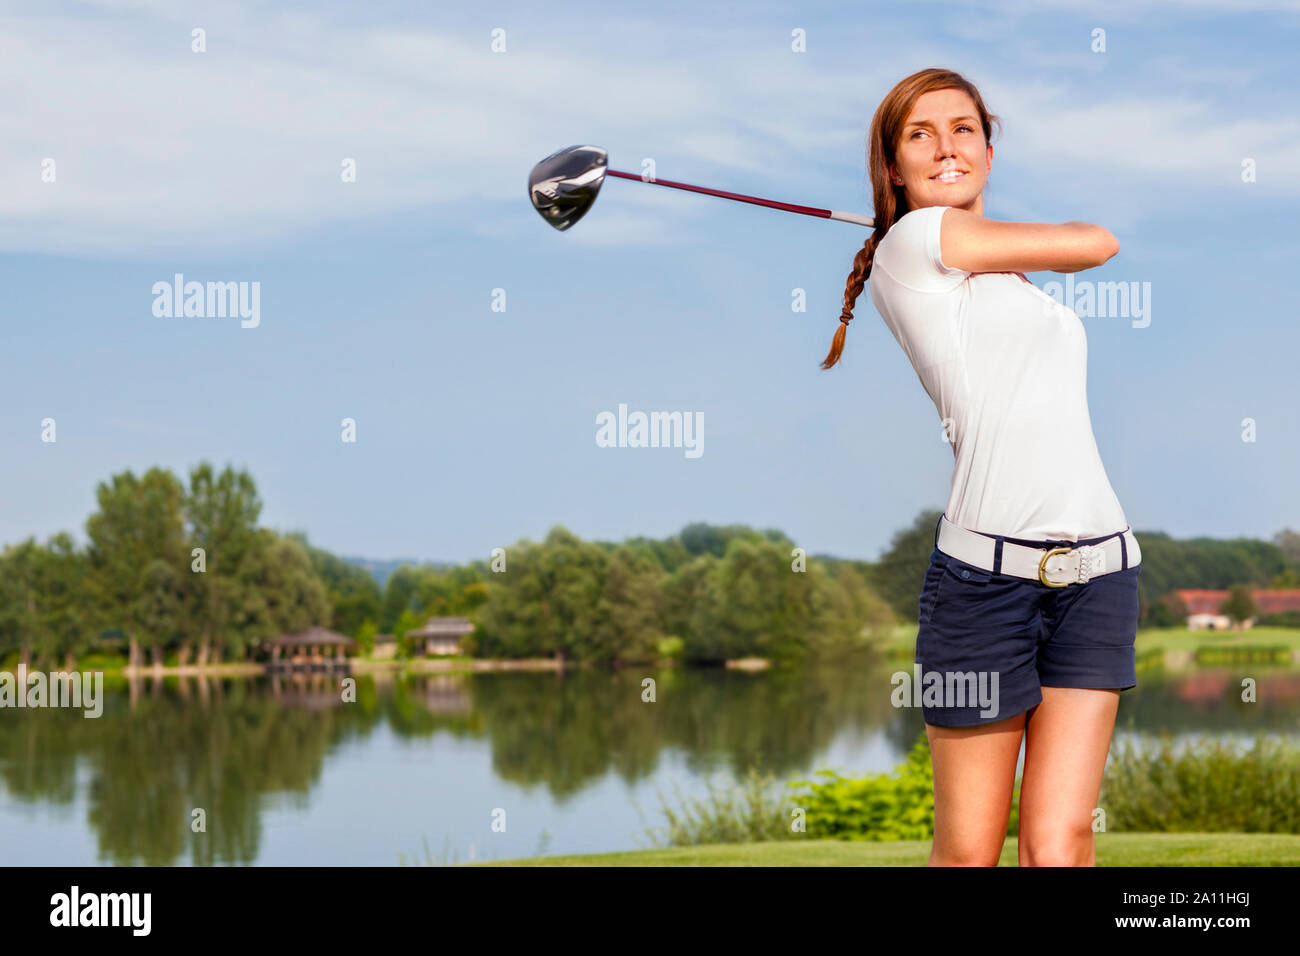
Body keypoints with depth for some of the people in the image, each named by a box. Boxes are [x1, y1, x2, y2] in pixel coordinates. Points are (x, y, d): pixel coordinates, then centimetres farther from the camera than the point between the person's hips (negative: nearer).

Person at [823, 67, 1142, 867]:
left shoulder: (1002, 279, 23)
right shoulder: (911, 242, 0)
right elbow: (1097, 243, 4)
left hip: (1099, 568, 6)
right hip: (985, 569, -6)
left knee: (1059, 846, -6)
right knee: (968, 852, 0)